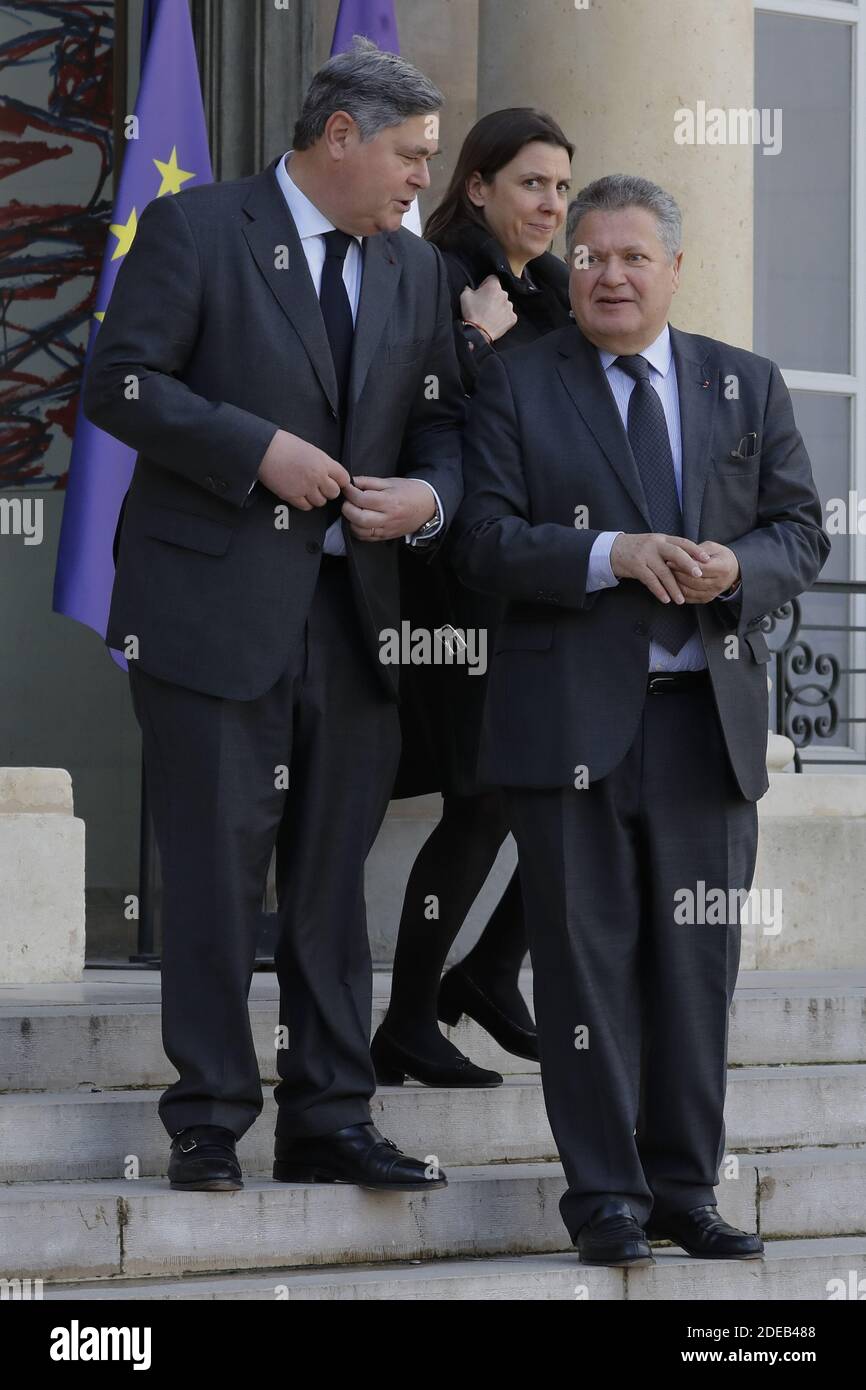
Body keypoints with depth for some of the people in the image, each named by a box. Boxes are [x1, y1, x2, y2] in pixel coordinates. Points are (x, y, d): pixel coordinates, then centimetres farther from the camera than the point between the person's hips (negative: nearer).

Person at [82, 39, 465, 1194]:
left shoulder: (415, 271, 15)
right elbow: (119, 385, -9)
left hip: (353, 612, 6)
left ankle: (329, 1121, 12)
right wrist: (258, 449, -17)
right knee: (216, 873, -3)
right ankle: (209, 1124, 4)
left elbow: (441, 420, 16)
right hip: (213, 609, -5)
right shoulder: (193, 231, -3)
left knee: (333, 879, 7)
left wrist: (428, 497, -6)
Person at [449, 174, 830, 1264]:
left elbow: (800, 533, 11)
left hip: (709, 722, 3)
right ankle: (605, 1195, 3)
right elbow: (484, 539, -4)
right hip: (573, 716, -3)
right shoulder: (516, 388, 4)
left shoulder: (747, 386, 13)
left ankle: (684, 1186, 13)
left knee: (697, 962, 5)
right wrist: (613, 555, -17)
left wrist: (735, 568, -11)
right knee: (587, 959, -2)